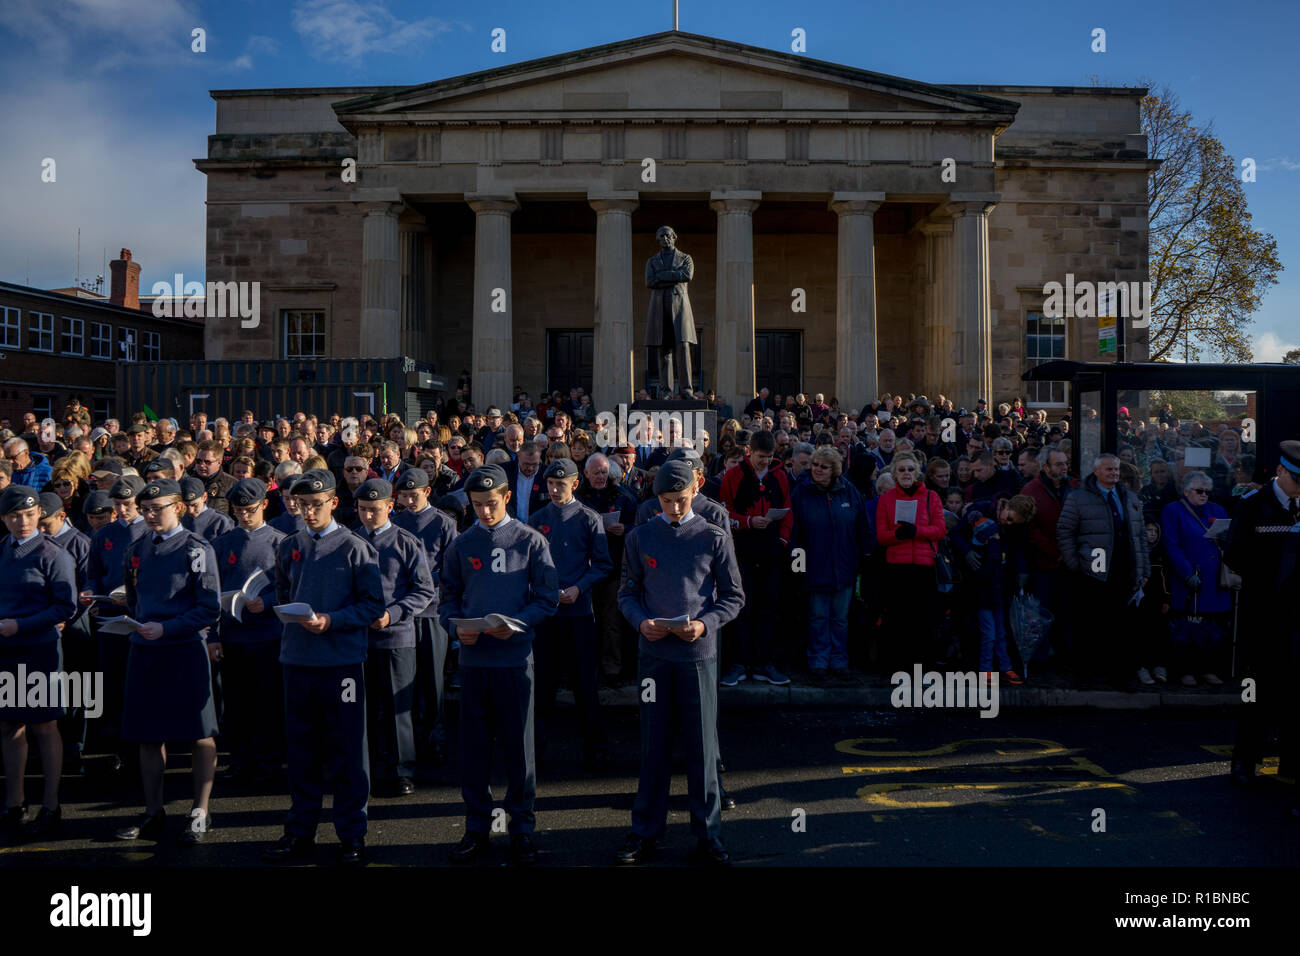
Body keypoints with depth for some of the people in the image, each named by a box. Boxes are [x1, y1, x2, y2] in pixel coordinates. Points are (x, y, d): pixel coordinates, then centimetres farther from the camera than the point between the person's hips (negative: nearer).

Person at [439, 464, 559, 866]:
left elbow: (548, 598, -2)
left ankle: (522, 829, 18)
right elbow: (449, 597, 11)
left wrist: (517, 623, -16)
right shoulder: (462, 545, 8)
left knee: (519, 744, 5)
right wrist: (456, 626, -9)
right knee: (474, 744, 9)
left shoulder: (531, 541, 1)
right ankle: (477, 827, 23)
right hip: (472, 656, 2)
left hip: (515, 656, -2)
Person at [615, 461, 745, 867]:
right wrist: (641, 621, -10)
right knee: (653, 744, 9)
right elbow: (628, 593, 9)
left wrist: (704, 624, -13)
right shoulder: (640, 538, 6)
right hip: (653, 653, 1)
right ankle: (646, 832, 21)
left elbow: (733, 596, 3)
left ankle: (707, 833, 18)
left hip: (698, 653, -1)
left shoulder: (714, 538, 1)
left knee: (702, 745, 5)